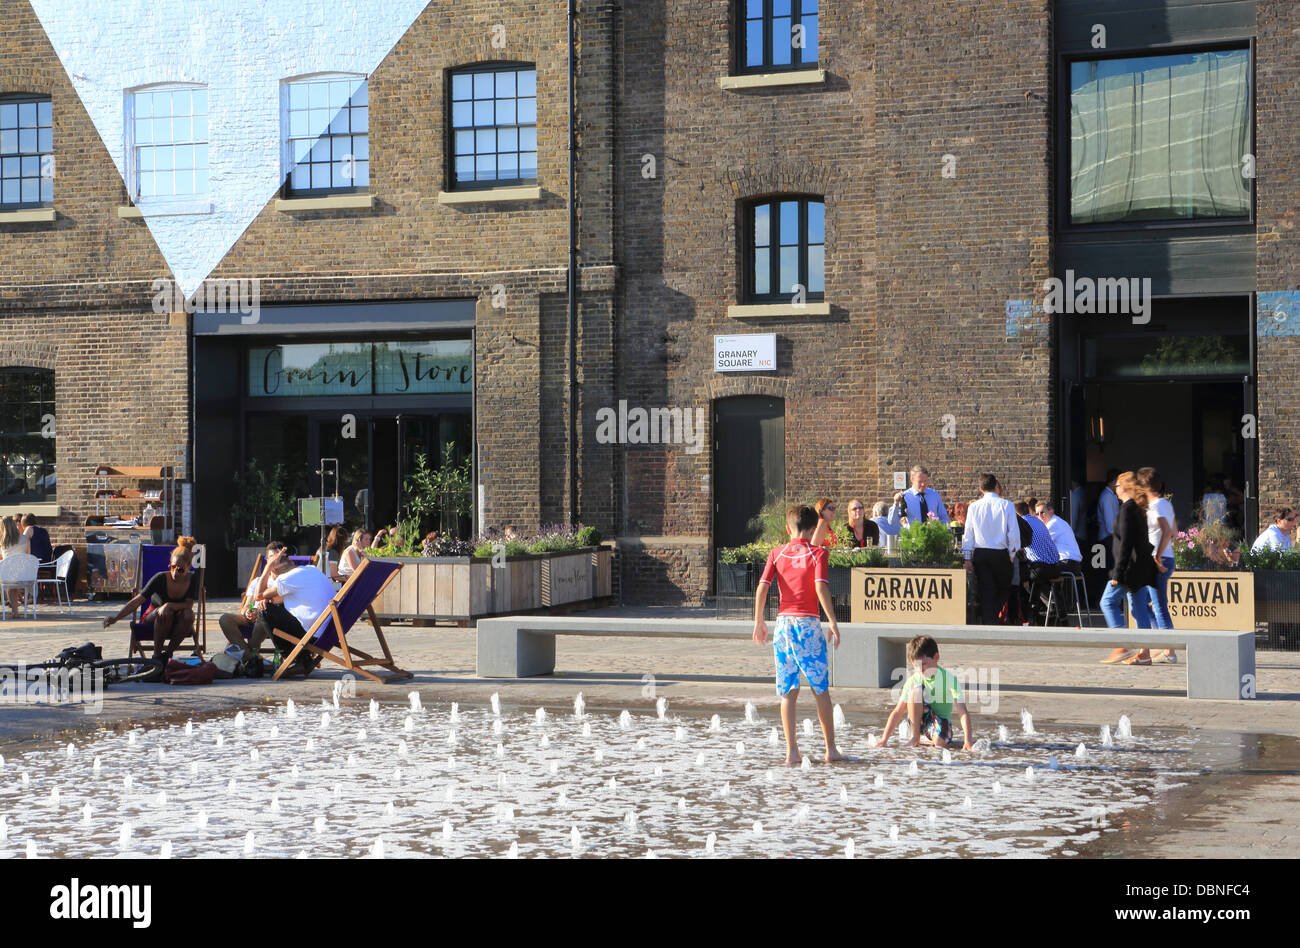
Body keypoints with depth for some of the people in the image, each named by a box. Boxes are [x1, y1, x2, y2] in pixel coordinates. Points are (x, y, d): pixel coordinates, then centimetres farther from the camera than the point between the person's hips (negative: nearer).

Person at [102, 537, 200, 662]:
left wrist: (169, 605, -39)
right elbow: (137, 601, -26)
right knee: (165, 612, -36)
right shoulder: (161, 578, -20)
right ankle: (157, 655, -21)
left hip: (178, 623, 2)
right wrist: (116, 618, -38)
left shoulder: (192, 579, -12)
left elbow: (189, 605, -20)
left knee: (188, 613, -33)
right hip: (154, 621, -2)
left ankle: (168, 652, -17)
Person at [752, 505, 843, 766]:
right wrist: (833, 622, -12)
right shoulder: (818, 553, -1)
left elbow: (762, 587, 0)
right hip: (808, 623, -3)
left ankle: (791, 751, 3)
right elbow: (821, 588, -14)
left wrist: (759, 622, 8)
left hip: (783, 622, 3)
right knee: (820, 689, 5)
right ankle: (831, 749, 8)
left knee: (787, 692, 6)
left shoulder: (776, 553, 8)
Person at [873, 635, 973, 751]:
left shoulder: (950, 679, -16)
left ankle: (925, 738, 0)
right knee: (916, 688, -24)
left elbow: (963, 713, -22)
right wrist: (884, 739, -16)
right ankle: (915, 736, -16)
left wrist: (968, 741, -33)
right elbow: (898, 712, -8)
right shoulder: (913, 680, -9)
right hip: (919, 721, 2)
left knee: (940, 742, -37)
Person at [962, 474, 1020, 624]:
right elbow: (1014, 533, -5)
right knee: (1004, 588, 15)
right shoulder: (1006, 505, -4)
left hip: (979, 554, 2)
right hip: (1000, 554, -2)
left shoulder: (973, 507, 2)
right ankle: (993, 617, 2)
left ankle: (987, 621, 0)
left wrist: (967, 558, 6)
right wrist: (1012, 554, 6)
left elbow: (968, 534, 2)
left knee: (986, 589, 7)